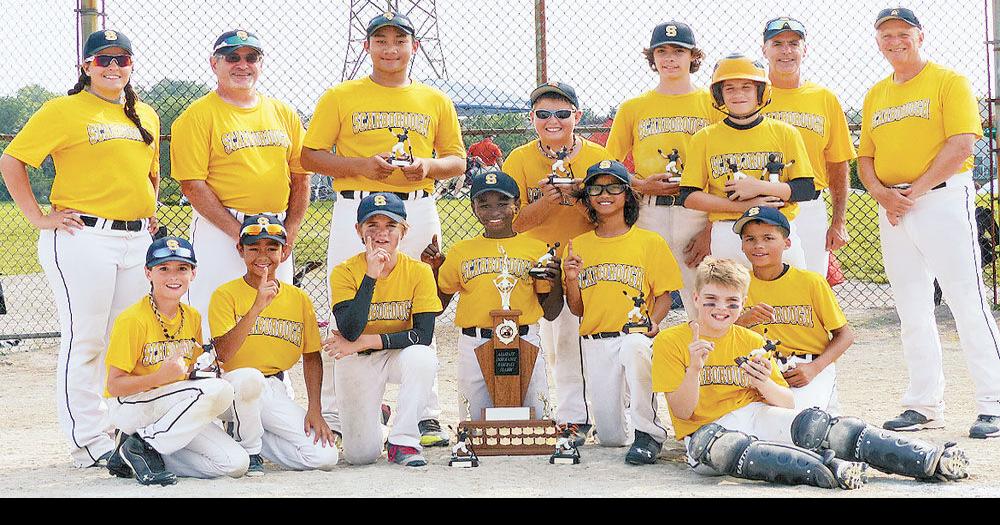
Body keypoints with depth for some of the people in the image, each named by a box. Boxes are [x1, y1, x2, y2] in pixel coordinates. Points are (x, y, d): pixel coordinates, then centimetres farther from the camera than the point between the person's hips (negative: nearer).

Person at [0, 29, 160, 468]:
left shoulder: (146, 116, 15)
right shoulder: (63, 111, -3)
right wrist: (38, 218, -9)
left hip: (137, 240, 6)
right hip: (82, 238, -6)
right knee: (85, 340, -5)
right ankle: (88, 440, 2)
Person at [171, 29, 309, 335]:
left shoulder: (284, 114, 14)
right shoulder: (198, 116, -2)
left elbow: (300, 178, 14)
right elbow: (193, 185, -9)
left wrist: (290, 231, 0)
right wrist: (240, 233, -15)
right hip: (219, 230, -5)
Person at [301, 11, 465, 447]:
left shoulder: (435, 100, 14)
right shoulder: (340, 97, 8)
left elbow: (458, 160, 15)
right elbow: (311, 155, 4)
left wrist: (428, 165, -7)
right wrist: (360, 165, -12)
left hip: (418, 212, 2)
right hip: (356, 211, -2)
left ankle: (425, 416, 10)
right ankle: (333, 415, 6)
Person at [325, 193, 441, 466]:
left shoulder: (419, 271, -12)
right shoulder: (344, 272, -14)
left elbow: (423, 335, -18)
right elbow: (348, 332, -26)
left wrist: (365, 342, -23)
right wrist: (371, 276, -32)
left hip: (400, 355, 0)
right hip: (356, 362, 0)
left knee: (422, 357, -36)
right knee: (360, 455, -7)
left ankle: (403, 441, -19)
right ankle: (376, 422, 31)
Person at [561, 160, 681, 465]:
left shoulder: (649, 242, 4)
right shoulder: (578, 246, 12)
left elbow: (664, 294, 3)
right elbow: (577, 309, 13)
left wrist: (652, 321, -17)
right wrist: (571, 279, -6)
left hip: (634, 334, -3)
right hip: (594, 344, 3)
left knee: (635, 349, -43)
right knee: (609, 437, -1)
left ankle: (648, 433, -26)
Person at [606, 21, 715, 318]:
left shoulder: (712, 103, 7)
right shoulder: (633, 108, 13)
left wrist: (712, 229, -7)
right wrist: (642, 184, -6)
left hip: (698, 214, -1)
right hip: (648, 214, 2)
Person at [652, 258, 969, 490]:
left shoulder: (752, 342, 13)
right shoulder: (670, 342, 2)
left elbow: (787, 404, 9)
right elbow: (683, 412, -4)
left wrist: (766, 384, -13)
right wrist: (694, 369, -21)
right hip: (705, 430, -3)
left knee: (817, 425, -25)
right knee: (724, 449, -41)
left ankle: (930, 460, -37)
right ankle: (829, 470, -58)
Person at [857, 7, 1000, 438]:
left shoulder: (949, 81, -1)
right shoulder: (875, 95, 17)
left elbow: (961, 145, -12)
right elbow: (865, 156, 17)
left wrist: (914, 191, -15)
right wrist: (881, 192, -4)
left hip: (943, 199, -6)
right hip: (891, 209, 6)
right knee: (912, 312, 7)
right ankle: (924, 405, 14)